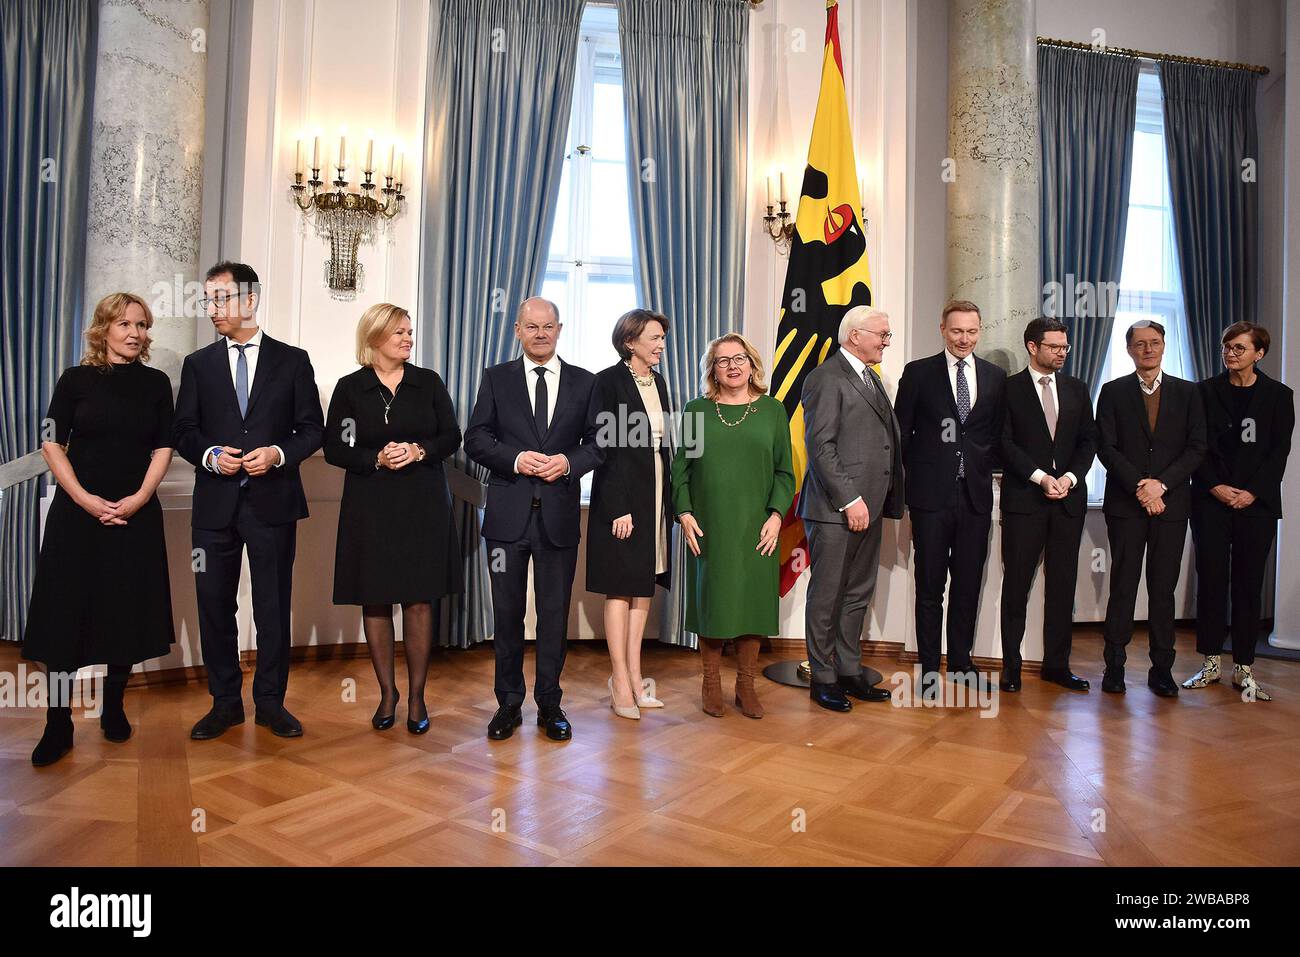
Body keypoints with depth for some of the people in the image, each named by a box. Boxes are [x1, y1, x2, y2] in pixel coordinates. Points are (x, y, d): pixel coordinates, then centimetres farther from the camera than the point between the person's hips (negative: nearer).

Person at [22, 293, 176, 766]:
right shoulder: (76, 379, 2)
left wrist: (139, 498, -10)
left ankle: (114, 709, 22)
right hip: (77, 511, -1)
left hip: (136, 514, 1)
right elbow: (52, 444, -1)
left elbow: (163, 447, 3)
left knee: (126, 612, 7)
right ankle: (58, 724, 7)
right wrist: (85, 498, -12)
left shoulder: (156, 383, 5)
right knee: (66, 614, -1)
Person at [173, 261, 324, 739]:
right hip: (215, 502, 2)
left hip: (272, 501, -2)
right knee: (214, 606, 8)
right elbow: (184, 431, 8)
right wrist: (211, 455, -12)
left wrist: (278, 454, -15)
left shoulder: (292, 360, 4)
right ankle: (225, 703, 22)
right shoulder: (198, 364, 10)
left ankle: (270, 703, 19)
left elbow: (312, 428, 3)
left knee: (273, 608, 5)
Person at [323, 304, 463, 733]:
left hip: (424, 506, 0)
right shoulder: (350, 387, 3)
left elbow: (451, 436, 6)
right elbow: (334, 448, 1)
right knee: (375, 601, 5)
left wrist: (419, 451, -12)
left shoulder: (429, 382, 7)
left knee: (419, 601, 0)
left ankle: (417, 695, 12)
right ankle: (387, 693, 20)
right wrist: (377, 459, -14)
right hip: (370, 508, 0)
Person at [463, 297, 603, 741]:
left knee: (554, 613, 8)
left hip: (559, 514, 0)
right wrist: (516, 459, -15)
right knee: (508, 613, 9)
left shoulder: (584, 382, 7)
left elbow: (598, 442, 5)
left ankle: (550, 704, 22)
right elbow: (475, 438, 1)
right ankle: (509, 703, 23)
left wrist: (569, 462, -14)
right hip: (508, 514, 0)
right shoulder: (496, 378, 6)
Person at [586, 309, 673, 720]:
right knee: (620, 588, 0)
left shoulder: (657, 382, 12)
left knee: (645, 586, 10)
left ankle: (634, 675, 20)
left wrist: (667, 500, 8)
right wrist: (618, 508, -18)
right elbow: (604, 448, -14)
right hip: (621, 499, -7)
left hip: (655, 497, 7)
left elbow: (662, 446, 14)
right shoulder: (609, 381, -9)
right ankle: (621, 681, 9)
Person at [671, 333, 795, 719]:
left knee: (752, 601, 4)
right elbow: (680, 467, 6)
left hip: (756, 529, 1)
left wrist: (776, 515, -6)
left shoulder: (772, 410, 6)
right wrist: (684, 513, -6)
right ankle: (711, 684, 17)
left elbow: (784, 471, 6)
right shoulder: (696, 410, 5)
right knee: (711, 601, 4)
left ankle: (746, 685, 17)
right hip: (708, 528, 0)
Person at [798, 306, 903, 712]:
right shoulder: (826, 378, -10)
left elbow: (884, 441, 19)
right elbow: (820, 446, -17)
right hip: (835, 510, -9)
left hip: (868, 506, 9)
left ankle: (849, 672, 27)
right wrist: (850, 500, -19)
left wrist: (885, 499, 10)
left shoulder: (871, 378, 19)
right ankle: (822, 679, 14)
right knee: (826, 597, 2)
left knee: (858, 595, 15)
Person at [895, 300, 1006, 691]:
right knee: (930, 585, 3)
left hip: (976, 494, 3)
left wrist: (985, 467, 2)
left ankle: (962, 660, 24)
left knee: (968, 584, 10)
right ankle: (929, 665, 14)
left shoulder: (995, 377, 10)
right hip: (931, 494, -3)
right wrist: (917, 473, -1)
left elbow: (999, 434, 14)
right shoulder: (918, 372, 2)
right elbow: (902, 430, 3)